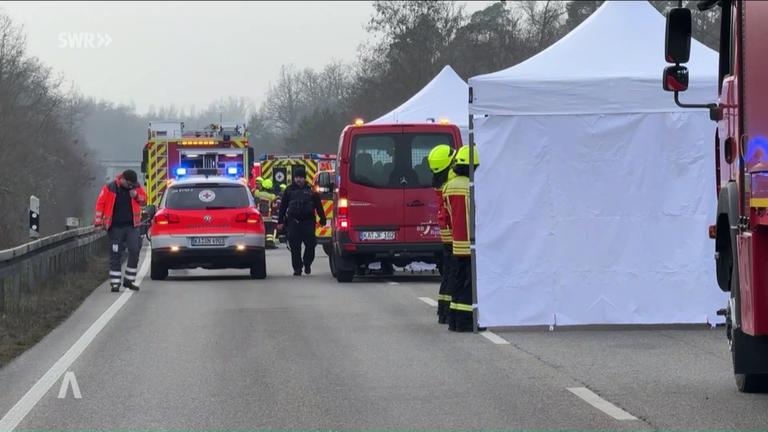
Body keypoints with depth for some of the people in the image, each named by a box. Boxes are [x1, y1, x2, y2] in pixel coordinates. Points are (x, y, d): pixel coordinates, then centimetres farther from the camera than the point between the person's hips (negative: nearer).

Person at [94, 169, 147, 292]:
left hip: (131, 226, 2)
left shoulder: (136, 187, 3)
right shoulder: (109, 188, -6)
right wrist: (99, 222, -6)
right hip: (115, 227, -2)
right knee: (115, 255, 0)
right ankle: (115, 283, 6)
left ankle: (129, 280, 7)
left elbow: (144, 200, 15)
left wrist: (137, 196, -7)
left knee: (134, 252, -5)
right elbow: (100, 204, -3)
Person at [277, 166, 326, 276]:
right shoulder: (289, 190, 10)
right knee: (294, 247, -1)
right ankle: (297, 268, 6)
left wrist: (322, 219, 6)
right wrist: (280, 222, 7)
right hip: (293, 222, 1)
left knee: (310, 244, -3)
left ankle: (307, 264, 16)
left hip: (308, 221, -1)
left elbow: (318, 206, 10)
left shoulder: (311, 190, 8)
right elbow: (283, 207, 11)